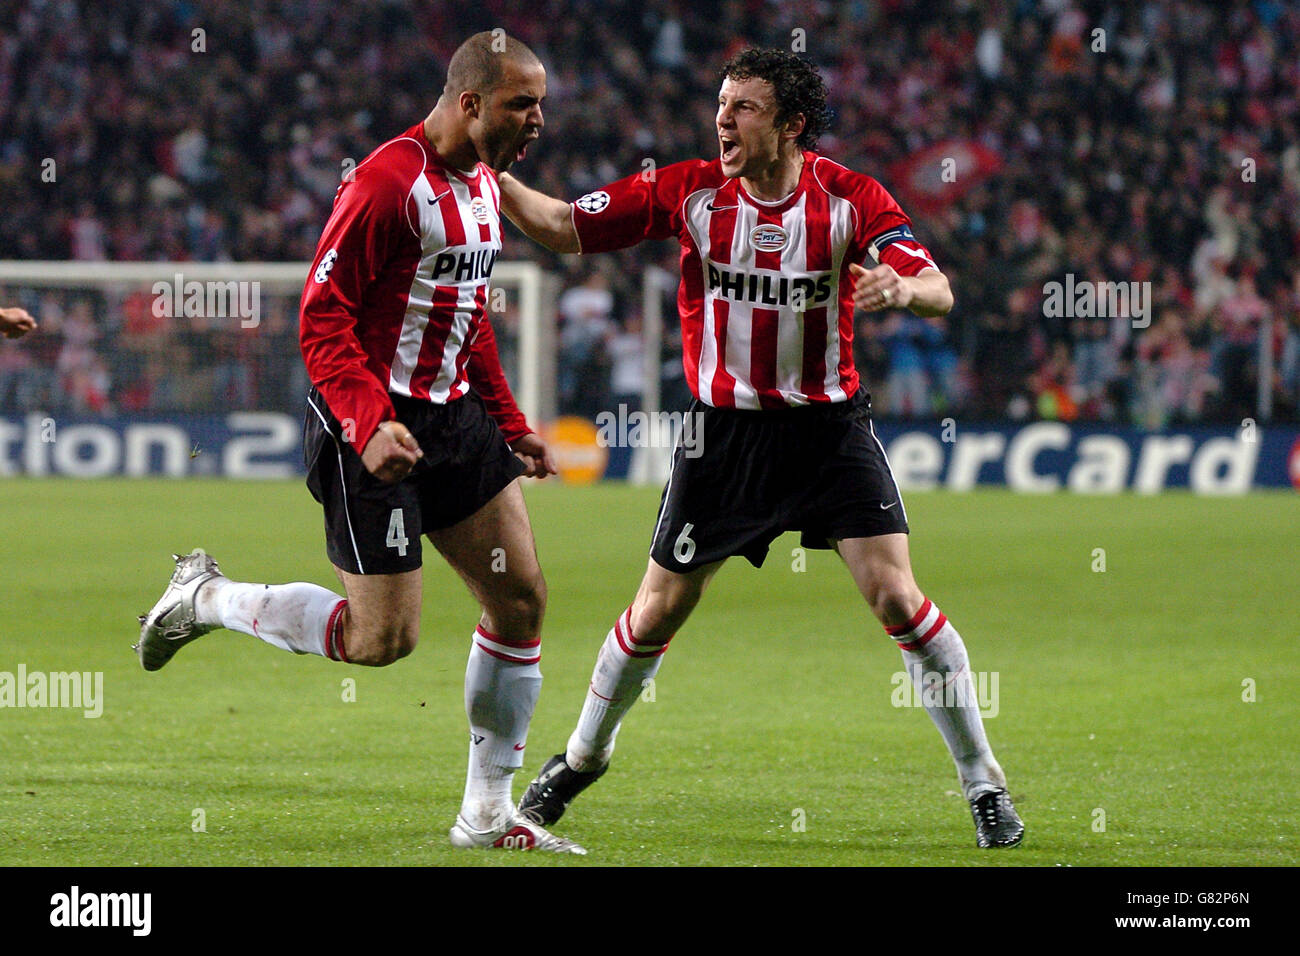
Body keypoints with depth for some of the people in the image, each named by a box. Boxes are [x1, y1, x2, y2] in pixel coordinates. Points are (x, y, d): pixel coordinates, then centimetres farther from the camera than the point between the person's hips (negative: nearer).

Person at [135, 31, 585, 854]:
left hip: (452, 415, 9)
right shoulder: (387, 184, -18)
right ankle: (207, 598, 14)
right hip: (374, 427, -9)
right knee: (384, 637, -8)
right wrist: (369, 423, -29)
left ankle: (488, 813, 11)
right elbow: (323, 316, -19)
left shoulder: (483, 184, 12)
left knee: (521, 597, 3)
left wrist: (510, 426, 21)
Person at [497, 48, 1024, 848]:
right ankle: (583, 758, 33)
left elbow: (939, 293, -18)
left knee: (896, 596, -13)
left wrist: (901, 286, -41)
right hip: (725, 430, 2)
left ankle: (984, 782, -1)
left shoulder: (851, 198, -11)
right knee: (658, 610, 7)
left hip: (831, 426, -2)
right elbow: (565, 228, -3)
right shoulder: (689, 190, -7)